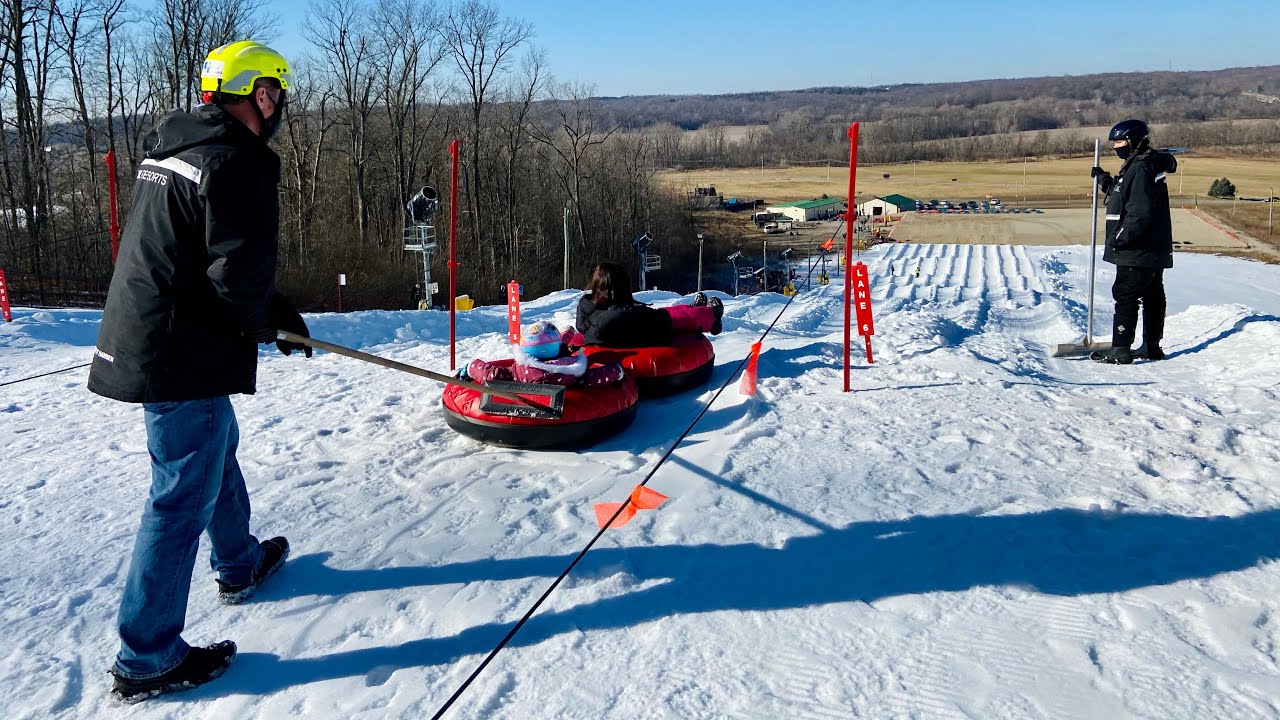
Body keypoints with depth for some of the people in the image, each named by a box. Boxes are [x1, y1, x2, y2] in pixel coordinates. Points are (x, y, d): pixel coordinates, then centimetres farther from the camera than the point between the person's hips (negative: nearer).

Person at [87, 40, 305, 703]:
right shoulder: (235, 162, -17)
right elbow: (239, 271, -22)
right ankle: (146, 660, 10)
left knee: (217, 450, 27)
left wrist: (270, 307, 15)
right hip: (184, 357, -11)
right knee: (184, 497, -1)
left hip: (141, 341, 11)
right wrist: (264, 324, -1)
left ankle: (240, 565, 48)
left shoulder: (168, 148, 13)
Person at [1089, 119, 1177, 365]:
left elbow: (1141, 211, -25)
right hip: (1154, 251, 11)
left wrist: (1122, 237, -23)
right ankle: (1151, 346, 25)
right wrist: (1105, 180, 20)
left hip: (1138, 251, -11)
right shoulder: (1136, 165, 15)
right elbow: (1123, 196, 27)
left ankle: (1120, 350, -8)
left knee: (1125, 296, -8)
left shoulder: (1141, 168, -18)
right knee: (1152, 296, 15)